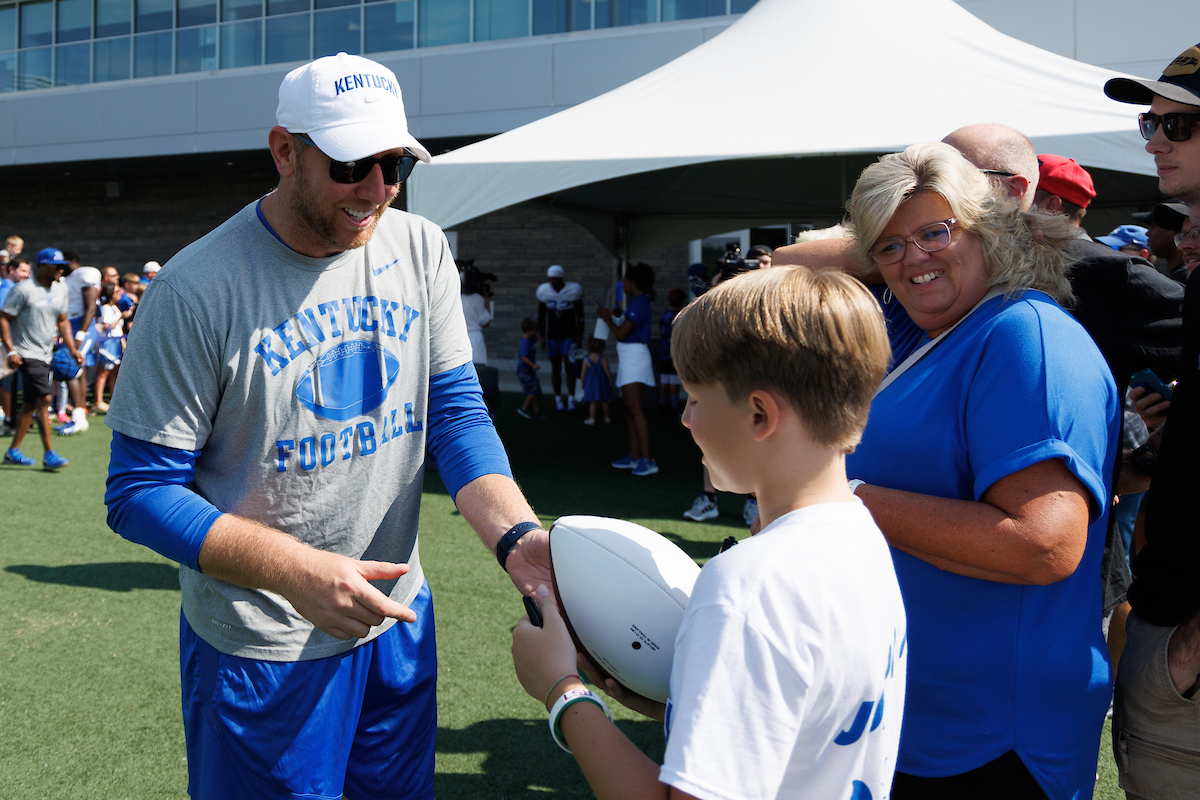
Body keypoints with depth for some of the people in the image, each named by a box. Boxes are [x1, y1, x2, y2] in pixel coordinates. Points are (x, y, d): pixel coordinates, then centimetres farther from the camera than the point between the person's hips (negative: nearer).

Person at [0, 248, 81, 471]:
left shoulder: (60, 288, 9)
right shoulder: (23, 289, -12)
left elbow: (62, 321, 18)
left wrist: (72, 349, 10)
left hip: (45, 355, 8)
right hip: (26, 354, -8)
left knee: (30, 404, 12)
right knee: (43, 400, -16)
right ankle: (49, 455, -14)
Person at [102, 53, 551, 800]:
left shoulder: (421, 249, -4)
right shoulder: (197, 289, -19)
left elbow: (456, 411, -1)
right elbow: (141, 492, -16)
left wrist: (515, 533, -20)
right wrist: (297, 573, -29)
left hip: (399, 621, 5)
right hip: (262, 648, -5)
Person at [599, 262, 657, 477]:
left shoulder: (638, 305, -17)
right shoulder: (637, 302, 16)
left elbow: (621, 333, -19)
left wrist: (607, 318, -4)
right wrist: (614, 315, 24)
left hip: (634, 356, -11)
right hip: (628, 357, 11)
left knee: (634, 408, -16)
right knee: (629, 408, 13)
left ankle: (647, 460, -19)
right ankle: (635, 456, 18)